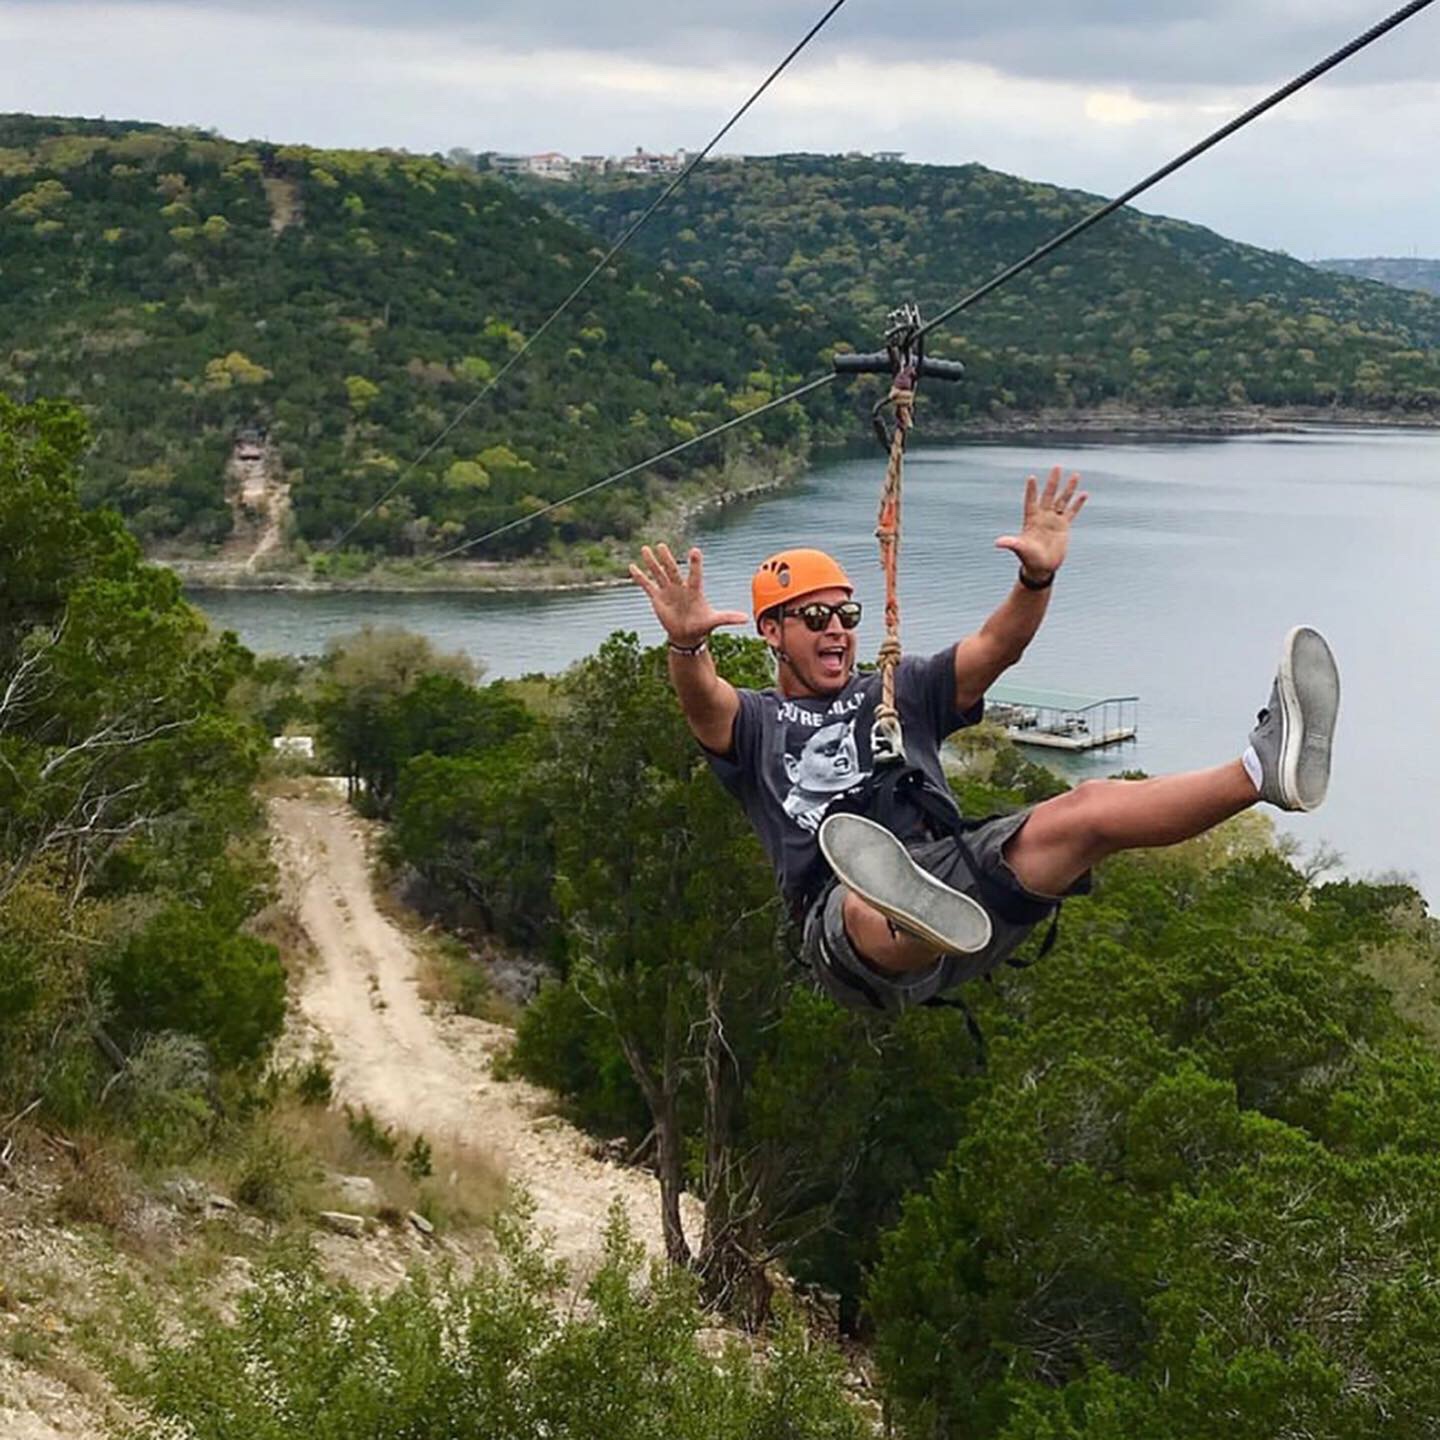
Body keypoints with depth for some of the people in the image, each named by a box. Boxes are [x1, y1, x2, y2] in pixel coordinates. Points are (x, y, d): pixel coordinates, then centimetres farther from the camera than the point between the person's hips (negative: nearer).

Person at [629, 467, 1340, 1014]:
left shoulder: (899, 691, 29)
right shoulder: (754, 722, 19)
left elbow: (993, 650, 11)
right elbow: (703, 700, -6)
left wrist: (1037, 579, -10)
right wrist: (688, 643, -31)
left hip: (956, 866, 3)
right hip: (848, 920, -3)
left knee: (1087, 808, -21)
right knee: (870, 909, -42)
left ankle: (1266, 768, -39)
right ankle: (912, 915, -79)